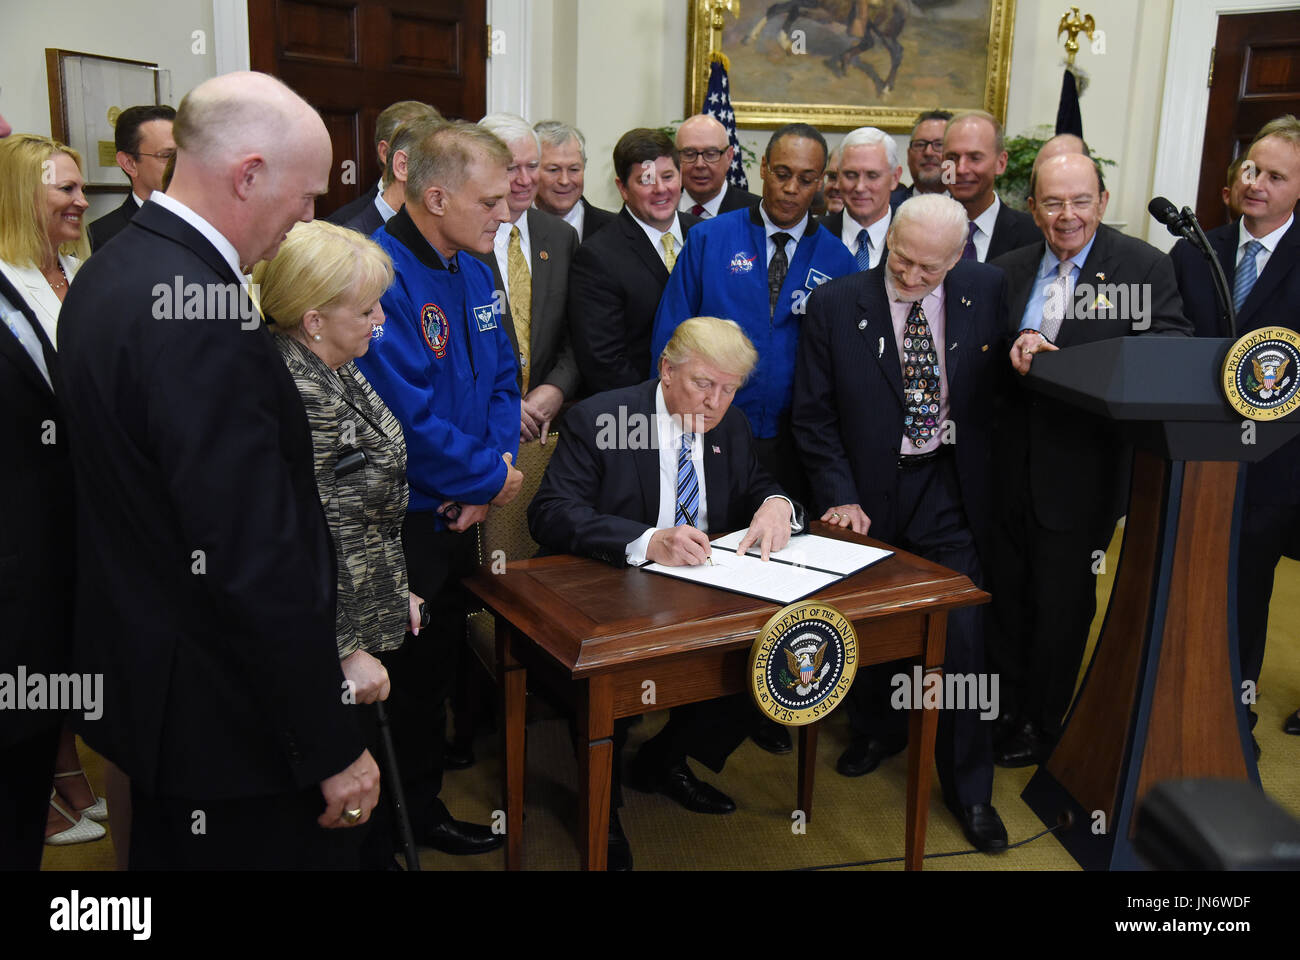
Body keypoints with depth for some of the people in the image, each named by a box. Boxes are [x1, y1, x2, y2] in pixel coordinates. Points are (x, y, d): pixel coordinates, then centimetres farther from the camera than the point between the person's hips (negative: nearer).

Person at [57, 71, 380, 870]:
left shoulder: (111, 272, 4)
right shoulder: (201, 319, -27)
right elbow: (259, 562, -27)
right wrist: (335, 748, -19)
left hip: (142, 674, 10)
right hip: (225, 713, -9)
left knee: (170, 847, 25)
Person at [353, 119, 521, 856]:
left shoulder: (473, 269, 5)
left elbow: (502, 375, 10)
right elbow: (407, 420, -28)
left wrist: (494, 463, -7)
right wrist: (491, 479, -15)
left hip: (461, 512, 8)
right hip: (400, 520, -8)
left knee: (445, 654, 20)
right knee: (408, 666, 7)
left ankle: (427, 786, 39)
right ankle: (413, 808, 28)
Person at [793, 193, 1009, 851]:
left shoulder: (987, 291, -1)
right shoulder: (834, 304, -6)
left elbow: (1003, 381, 11)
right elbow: (813, 414, -3)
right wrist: (839, 495, -9)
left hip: (951, 490, 0)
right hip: (870, 493, 0)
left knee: (960, 636, -2)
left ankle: (969, 789, 16)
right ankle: (878, 730, 43)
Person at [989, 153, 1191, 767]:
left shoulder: (1145, 268, -6)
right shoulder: (1007, 270, 6)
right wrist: (1013, 350, -20)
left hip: (1081, 475, -3)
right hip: (1007, 469, 4)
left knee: (1061, 606, 12)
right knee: (1005, 596, 16)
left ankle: (1043, 726, 32)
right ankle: (1006, 711, 36)